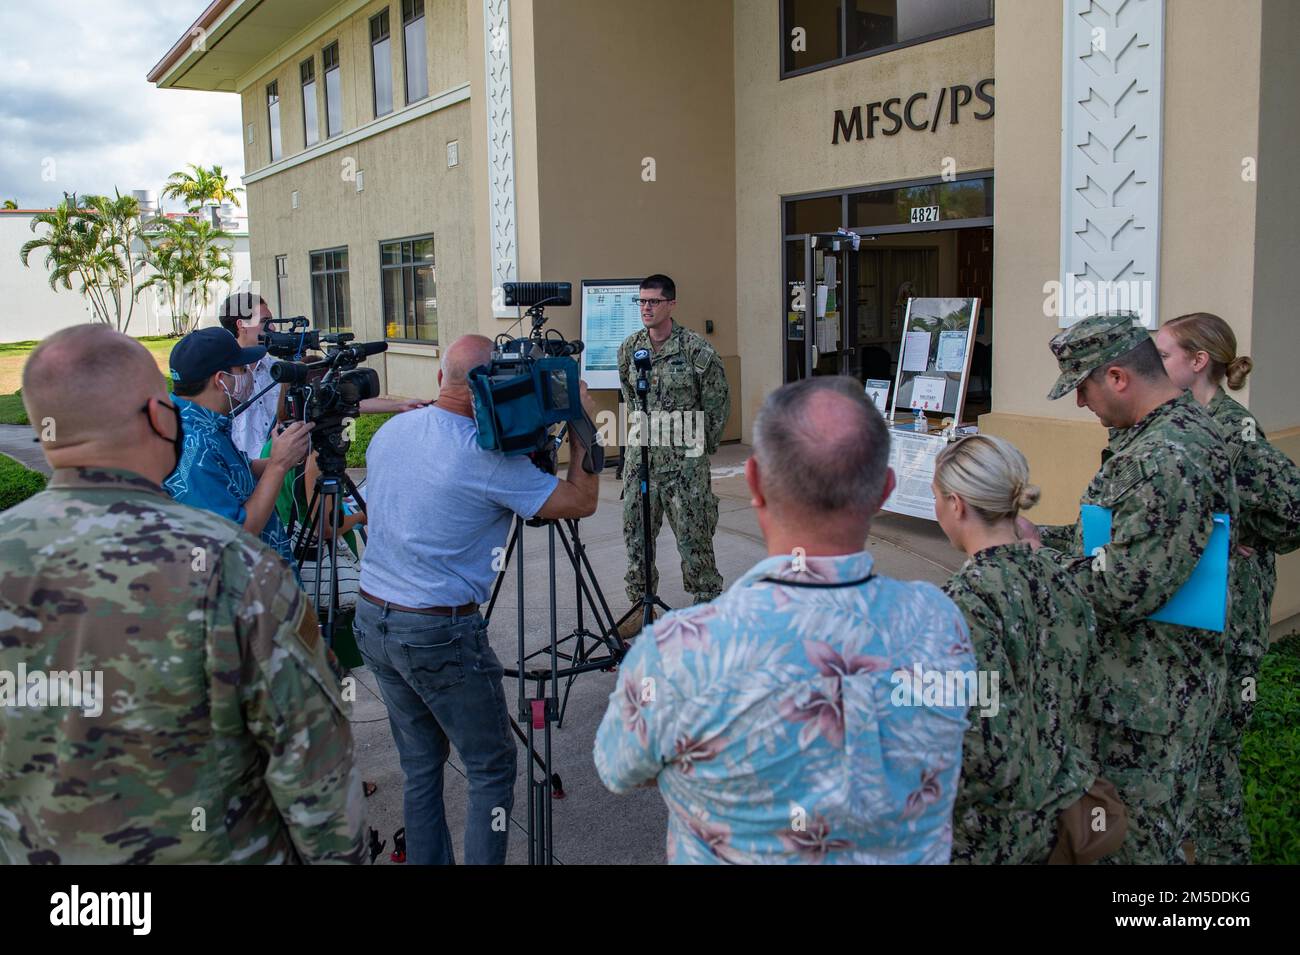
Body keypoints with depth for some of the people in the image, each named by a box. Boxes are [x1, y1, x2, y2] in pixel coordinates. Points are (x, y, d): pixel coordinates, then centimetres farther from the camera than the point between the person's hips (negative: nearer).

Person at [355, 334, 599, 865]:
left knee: (420, 765, 18)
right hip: (439, 633, -8)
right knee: (492, 770, 7)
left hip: (372, 619, 8)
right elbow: (581, 502, -12)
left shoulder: (389, 431, 3)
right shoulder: (487, 457, -18)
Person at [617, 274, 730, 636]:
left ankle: (708, 603, 12)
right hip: (640, 456, 5)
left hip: (686, 460, -5)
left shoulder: (696, 349, -10)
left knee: (693, 534, -1)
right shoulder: (629, 348, 6)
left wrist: (702, 446, 3)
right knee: (636, 532, 8)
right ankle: (641, 604, 21)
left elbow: (719, 403, -2)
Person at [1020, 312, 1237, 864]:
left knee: (1137, 843, 4)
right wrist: (1041, 537, 11)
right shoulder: (1165, 433, 10)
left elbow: (1126, 588, -26)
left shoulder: (1168, 459, -25)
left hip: (1148, 698, -10)